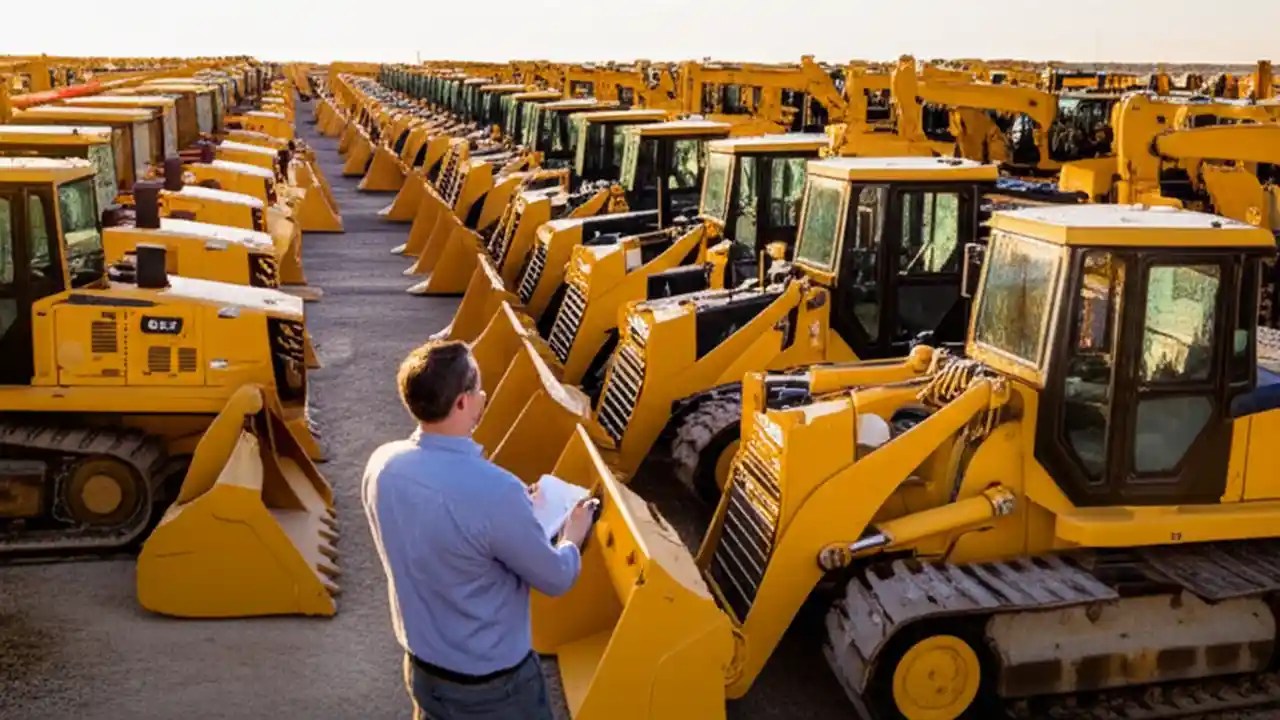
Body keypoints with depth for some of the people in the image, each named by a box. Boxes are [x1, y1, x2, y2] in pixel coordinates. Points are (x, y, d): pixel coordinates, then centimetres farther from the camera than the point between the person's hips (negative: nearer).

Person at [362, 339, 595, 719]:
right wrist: (573, 537, 5)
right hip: (491, 683, -6)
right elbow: (556, 579, -17)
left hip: (422, 668, 6)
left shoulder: (381, 466, -12)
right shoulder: (495, 490, -33)